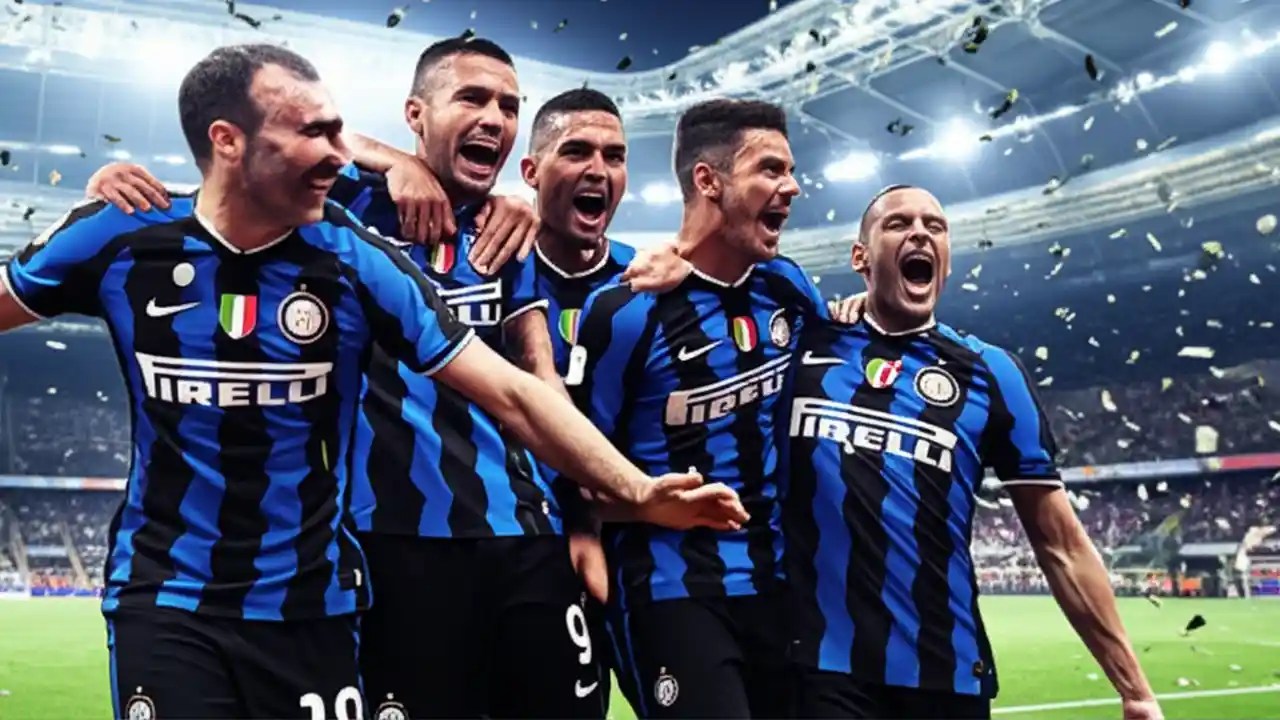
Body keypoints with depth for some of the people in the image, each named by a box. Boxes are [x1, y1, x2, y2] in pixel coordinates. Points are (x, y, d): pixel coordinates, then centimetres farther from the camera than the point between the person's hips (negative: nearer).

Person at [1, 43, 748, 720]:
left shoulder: (357, 261, -12)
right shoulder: (120, 236, -9)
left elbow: (512, 392, -13)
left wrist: (635, 489, -19)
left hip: (308, 605, 1)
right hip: (164, 598, 0)